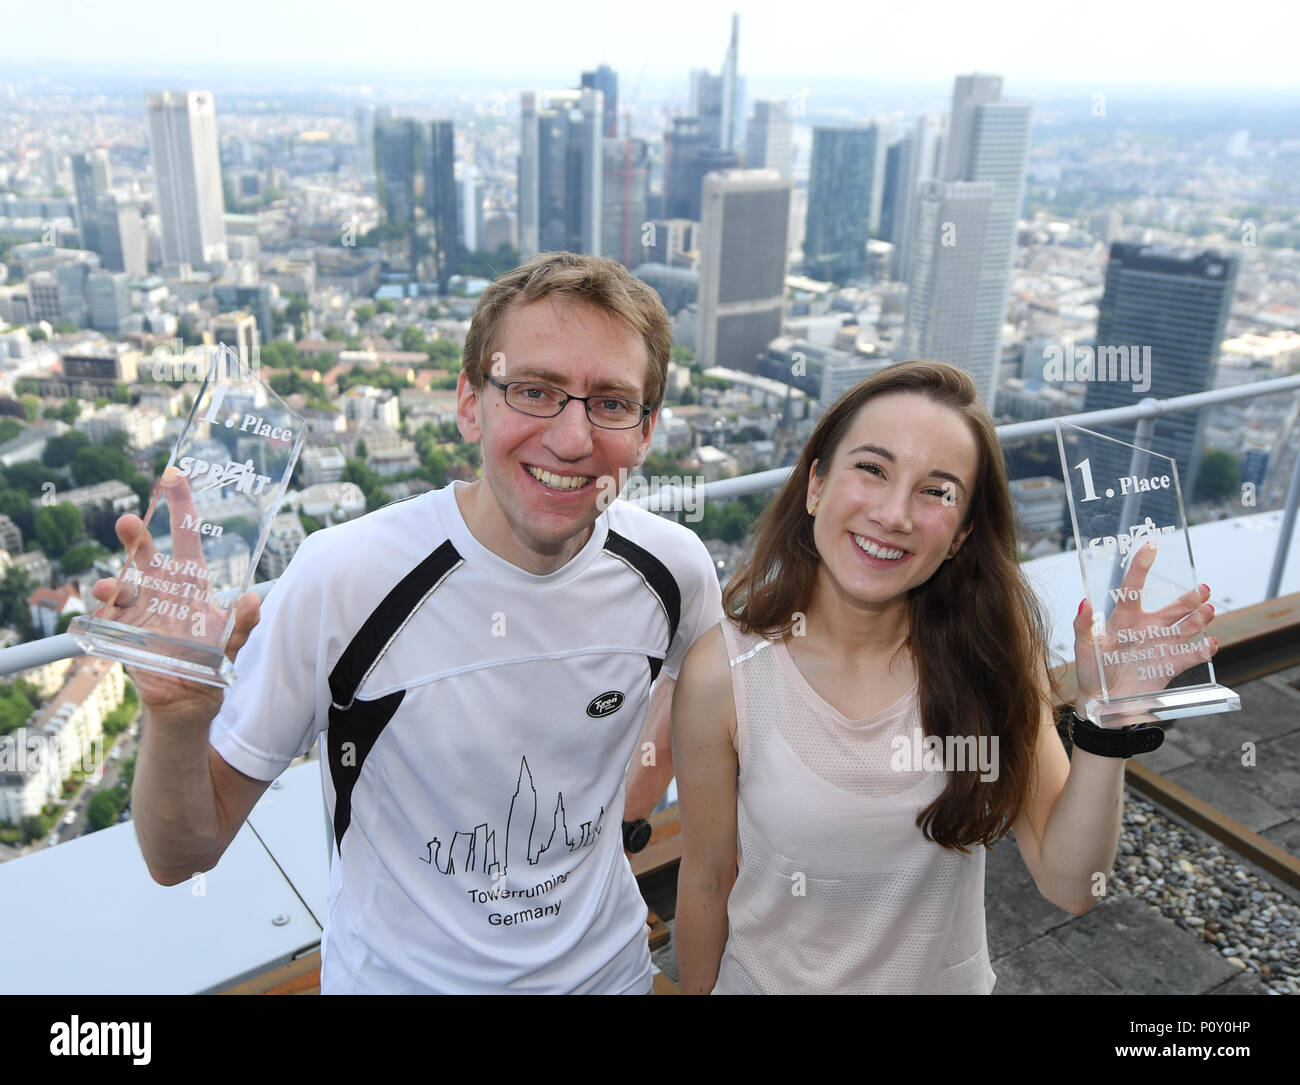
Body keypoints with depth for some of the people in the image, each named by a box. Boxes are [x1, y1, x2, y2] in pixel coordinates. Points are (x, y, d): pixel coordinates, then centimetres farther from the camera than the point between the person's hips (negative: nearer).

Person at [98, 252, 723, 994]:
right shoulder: (340, 579, -26)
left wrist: (641, 773, -7)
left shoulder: (675, 567, -16)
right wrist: (177, 717, -36)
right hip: (397, 974, -2)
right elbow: (181, 858, -19)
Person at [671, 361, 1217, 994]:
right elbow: (706, 880, -12)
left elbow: (1068, 886, -17)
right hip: (769, 978, -2)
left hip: (947, 978, 2)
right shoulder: (723, 674, -25)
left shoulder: (993, 650, -17)